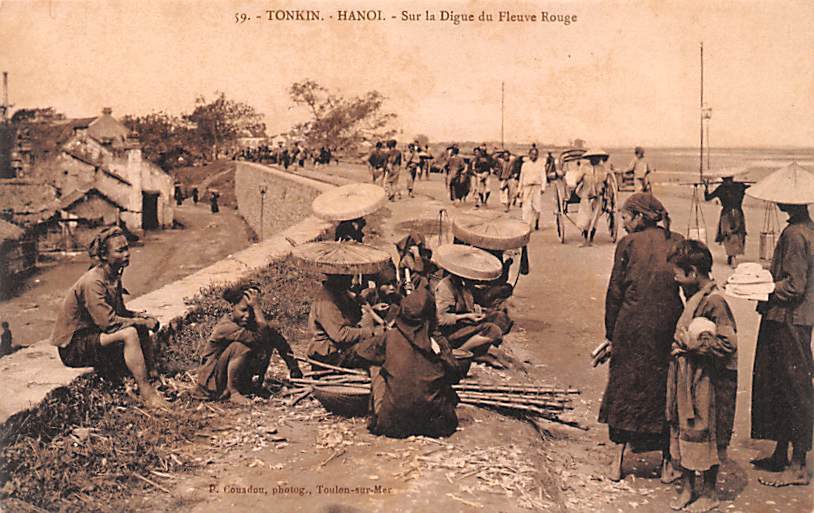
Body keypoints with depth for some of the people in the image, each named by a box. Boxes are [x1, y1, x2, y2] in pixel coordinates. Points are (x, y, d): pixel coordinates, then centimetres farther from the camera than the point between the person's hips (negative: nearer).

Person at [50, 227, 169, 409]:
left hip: (94, 334, 10)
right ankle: (146, 394, -23)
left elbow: (119, 312, 15)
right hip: (73, 346, -10)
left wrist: (141, 316, -4)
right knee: (129, 333, -28)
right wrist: (142, 322, -18)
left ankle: (148, 379, 1)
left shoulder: (114, 277, 5)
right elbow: (109, 322, -30)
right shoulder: (93, 283, -25)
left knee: (144, 329, 1)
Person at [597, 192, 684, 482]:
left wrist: (610, 335, 3)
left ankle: (618, 461, 16)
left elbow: (615, 292, -3)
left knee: (624, 388, 11)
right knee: (667, 390, 12)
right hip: (669, 325, 2)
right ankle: (668, 463, 18)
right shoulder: (677, 242, 6)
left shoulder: (628, 243, -2)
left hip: (632, 325, -2)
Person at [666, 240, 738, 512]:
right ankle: (688, 487, 28)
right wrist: (682, 342, 6)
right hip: (686, 379, 9)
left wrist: (693, 343, -19)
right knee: (682, 432, 15)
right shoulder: (693, 297, 10)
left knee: (704, 436, 4)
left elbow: (727, 344, -24)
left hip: (706, 383, -9)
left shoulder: (714, 301, -19)